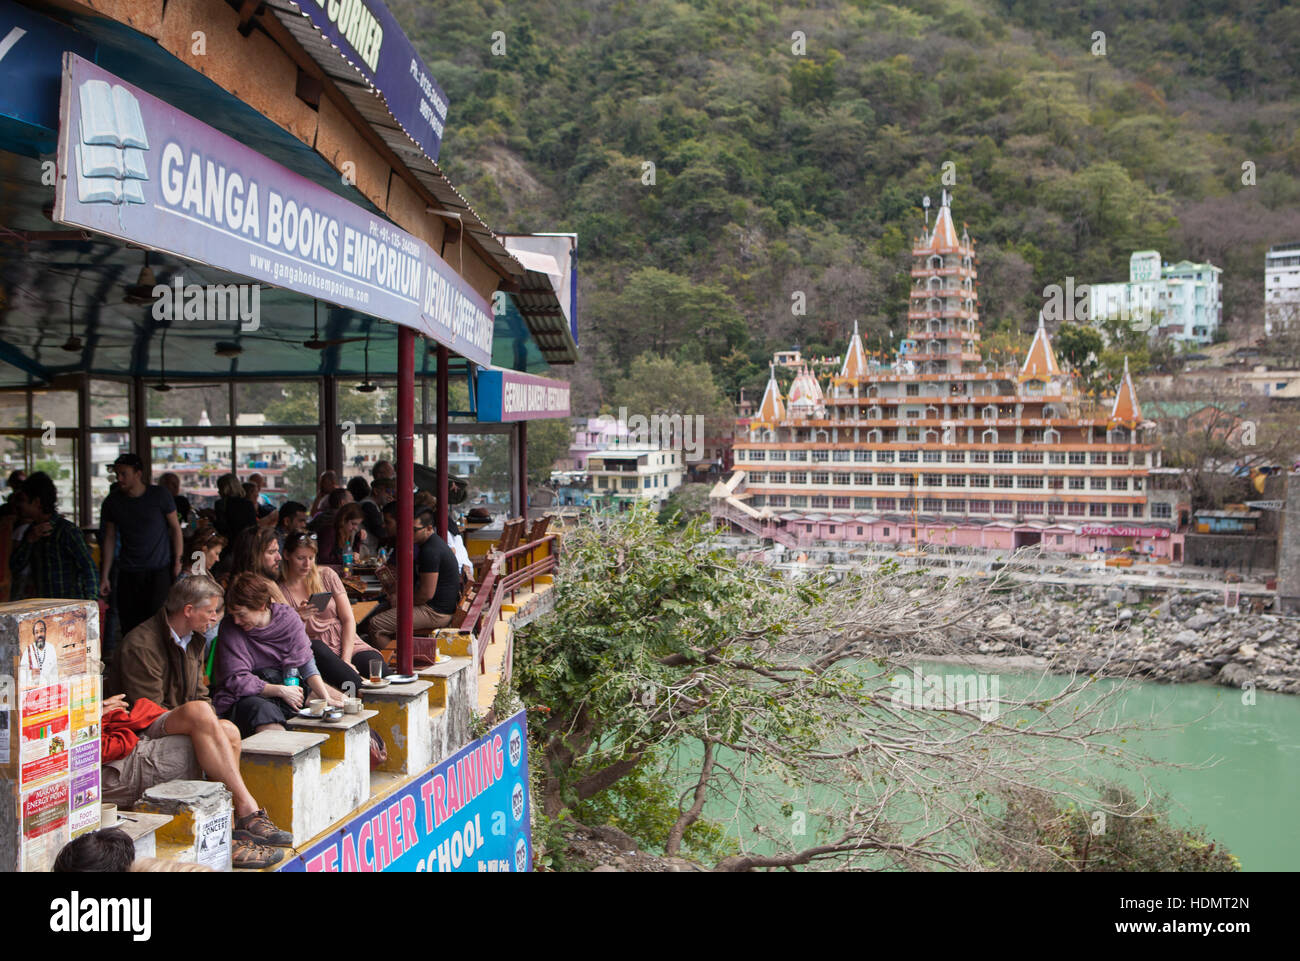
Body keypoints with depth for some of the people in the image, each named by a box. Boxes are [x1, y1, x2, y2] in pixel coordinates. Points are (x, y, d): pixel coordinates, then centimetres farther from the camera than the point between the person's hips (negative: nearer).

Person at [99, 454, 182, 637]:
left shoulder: (159, 496, -3)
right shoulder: (112, 502, 3)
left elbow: (175, 527, 5)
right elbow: (109, 538, 10)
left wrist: (177, 561, -1)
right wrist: (105, 575, 6)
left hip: (160, 570, -3)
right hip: (129, 573, 3)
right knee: (129, 625, 0)